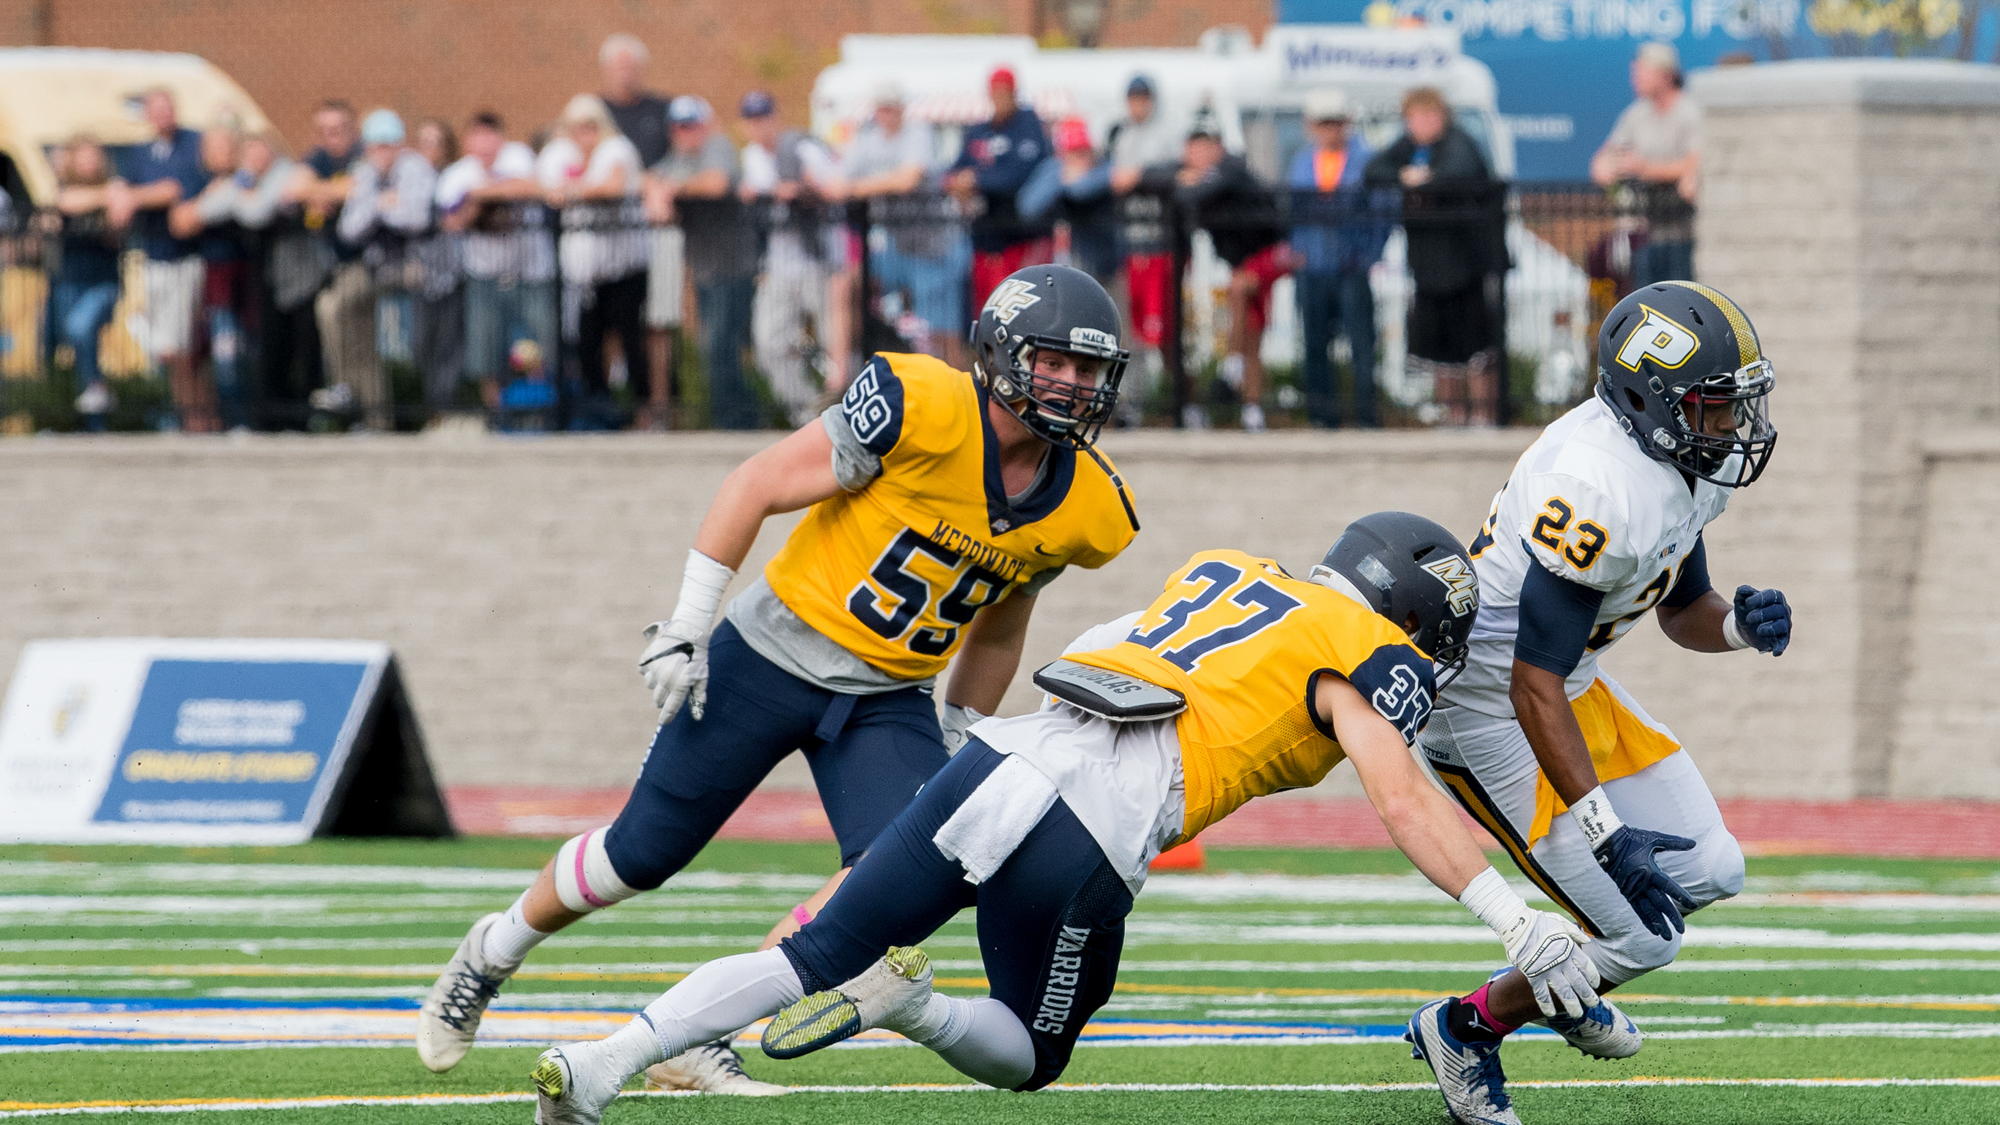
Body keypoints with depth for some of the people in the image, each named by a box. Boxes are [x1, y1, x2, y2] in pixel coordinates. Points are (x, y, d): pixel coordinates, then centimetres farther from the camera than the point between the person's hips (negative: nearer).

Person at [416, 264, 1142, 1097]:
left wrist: (961, 743, 17)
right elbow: (760, 487, -16)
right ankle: (490, 957, 33)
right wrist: (686, 623, -16)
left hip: (890, 700, 5)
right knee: (644, 852, 4)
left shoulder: (1081, 507, -3)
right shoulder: (924, 409, -23)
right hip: (776, 655, -5)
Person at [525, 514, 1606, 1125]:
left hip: (1003, 754, 5)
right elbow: (1404, 803, -3)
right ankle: (907, 1004, -13)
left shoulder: (1221, 571, 28)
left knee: (814, 961, 9)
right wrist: (1515, 921, -5)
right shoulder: (1364, 652, 9)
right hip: (1092, 830, -5)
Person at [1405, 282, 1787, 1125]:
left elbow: (1681, 612, 13)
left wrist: (1741, 626, -11)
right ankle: (1466, 1029, 14)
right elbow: (1533, 689, -32)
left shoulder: (1692, 466, -2)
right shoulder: (1599, 492, -33)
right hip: (1485, 704, -9)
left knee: (1710, 873, 9)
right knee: (1639, 936, -9)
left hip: (1573, 684, 9)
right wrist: (1607, 837, -35)